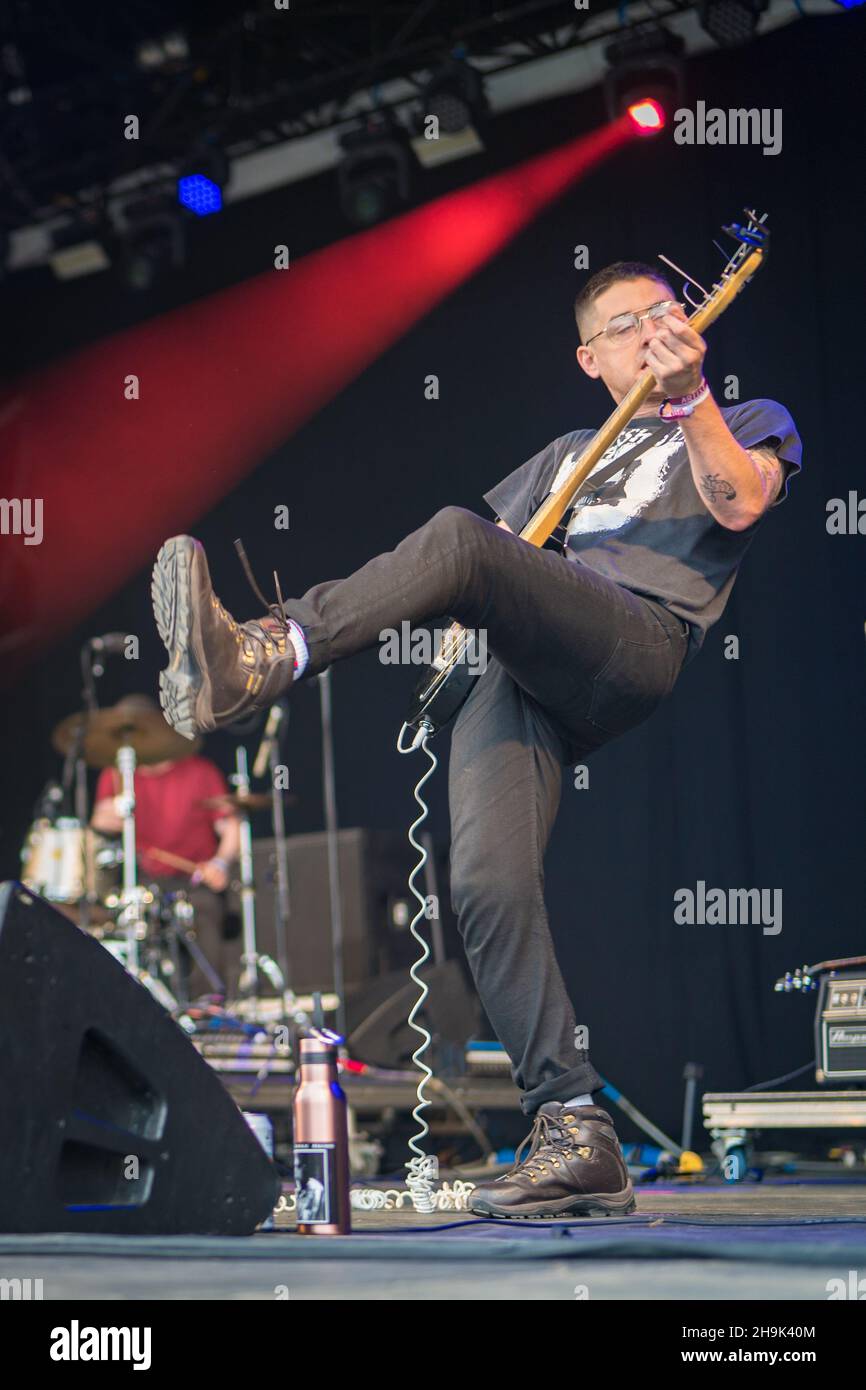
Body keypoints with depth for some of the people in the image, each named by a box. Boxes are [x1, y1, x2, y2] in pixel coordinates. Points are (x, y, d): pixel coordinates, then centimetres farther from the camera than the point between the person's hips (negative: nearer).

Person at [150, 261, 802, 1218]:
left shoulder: (752, 420, 25)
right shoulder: (569, 454, 41)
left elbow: (740, 504, 3)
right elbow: (504, 535, 36)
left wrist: (693, 393, -10)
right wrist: (474, 604, 13)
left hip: (641, 643, -5)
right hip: (522, 676, 5)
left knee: (456, 537, -34)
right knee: (487, 887, -19)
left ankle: (256, 663, -54)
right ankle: (575, 1134, -17)